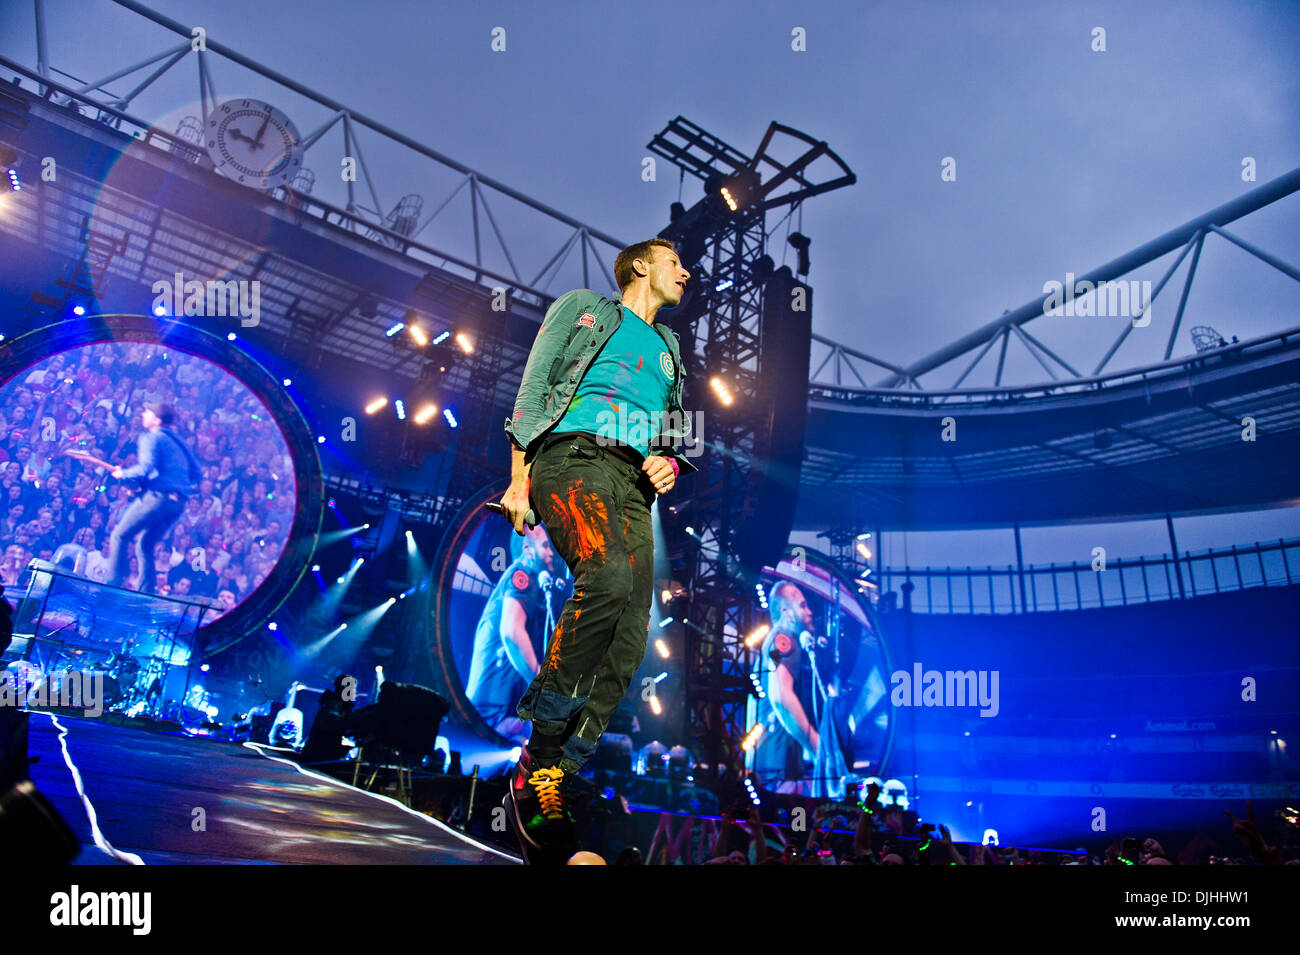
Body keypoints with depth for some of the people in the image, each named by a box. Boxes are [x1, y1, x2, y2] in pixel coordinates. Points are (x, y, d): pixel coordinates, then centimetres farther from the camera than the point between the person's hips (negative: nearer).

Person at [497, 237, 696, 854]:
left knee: (628, 642, -14)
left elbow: (675, 434, 33)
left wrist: (672, 463, 7)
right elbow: (533, 386, 10)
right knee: (608, 579, -34)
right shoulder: (583, 307, 21)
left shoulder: (669, 349, 35)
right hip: (572, 456, -5)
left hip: (632, 482, 6)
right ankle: (536, 763, -25)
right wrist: (519, 477, -2)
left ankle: (550, 784, -10)